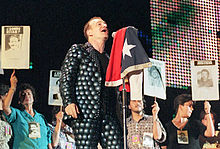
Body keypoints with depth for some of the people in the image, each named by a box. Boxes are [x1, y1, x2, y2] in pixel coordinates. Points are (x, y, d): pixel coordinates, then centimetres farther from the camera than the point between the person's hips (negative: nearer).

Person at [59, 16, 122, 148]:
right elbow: (65, 80, 0)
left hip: (109, 117, 5)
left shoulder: (110, 59, 26)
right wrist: (69, 102, -13)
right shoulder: (77, 51, 11)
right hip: (84, 113, -5)